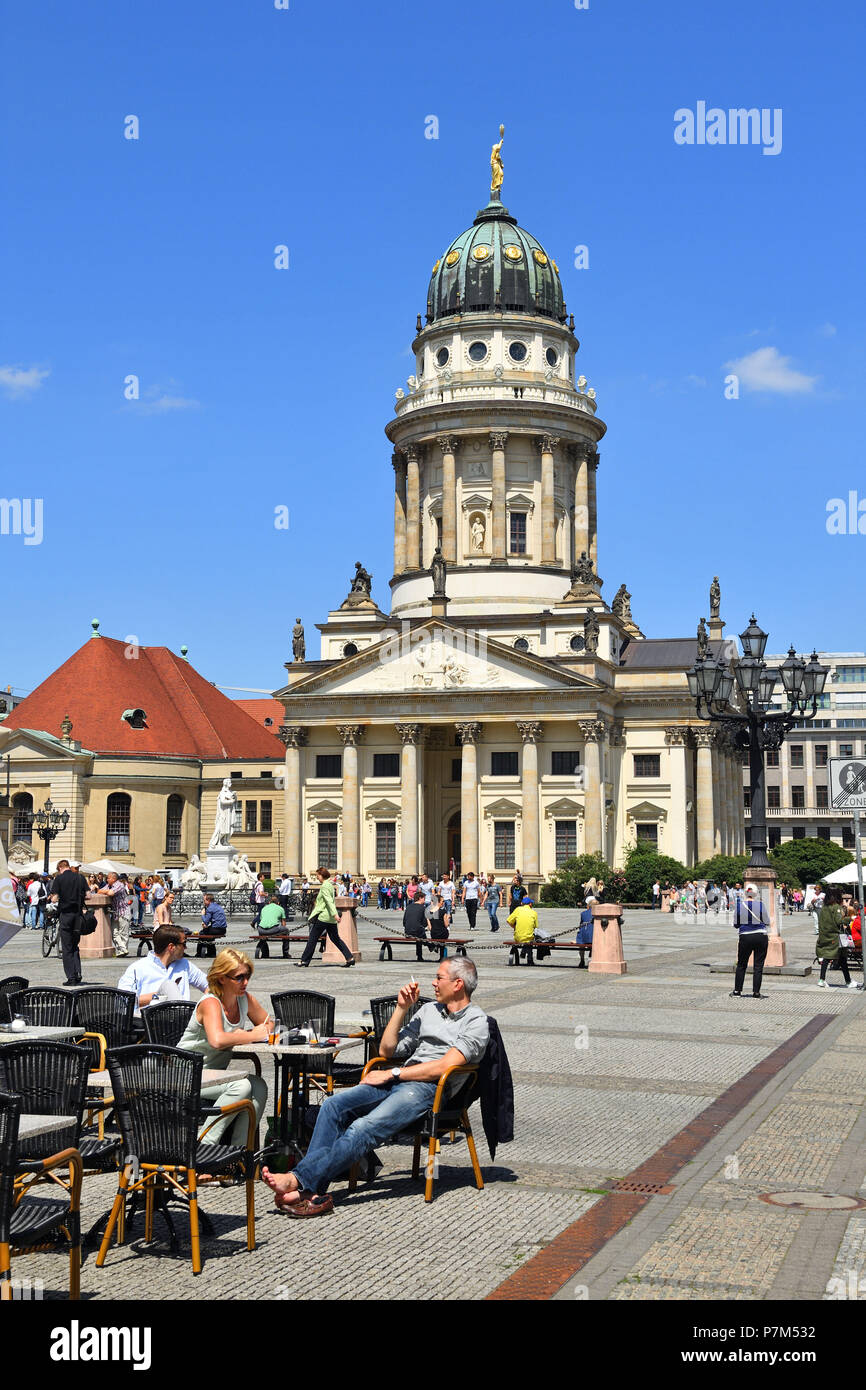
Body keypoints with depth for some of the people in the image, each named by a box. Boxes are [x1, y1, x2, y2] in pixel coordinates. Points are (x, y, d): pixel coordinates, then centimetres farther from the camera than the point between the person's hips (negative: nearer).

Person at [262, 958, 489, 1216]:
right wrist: (401, 1009, 12)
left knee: (365, 1127, -29)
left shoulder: (476, 1022, 2)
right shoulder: (428, 1011, 26)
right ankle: (311, 1191, -26)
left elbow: (445, 1066, -11)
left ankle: (299, 1180, -35)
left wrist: (391, 1074, -9)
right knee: (333, 1105, -18)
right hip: (397, 1081, 7)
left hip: (430, 1089, -7)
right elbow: (387, 1051, 24)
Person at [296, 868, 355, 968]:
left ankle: (304, 960, 5)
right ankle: (350, 958, 3)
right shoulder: (330, 885, 15)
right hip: (331, 918, 9)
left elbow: (329, 901, -23)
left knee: (312, 939, 0)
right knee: (335, 938, 10)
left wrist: (334, 914, -30)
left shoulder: (324, 886, -13)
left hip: (323, 917, -9)